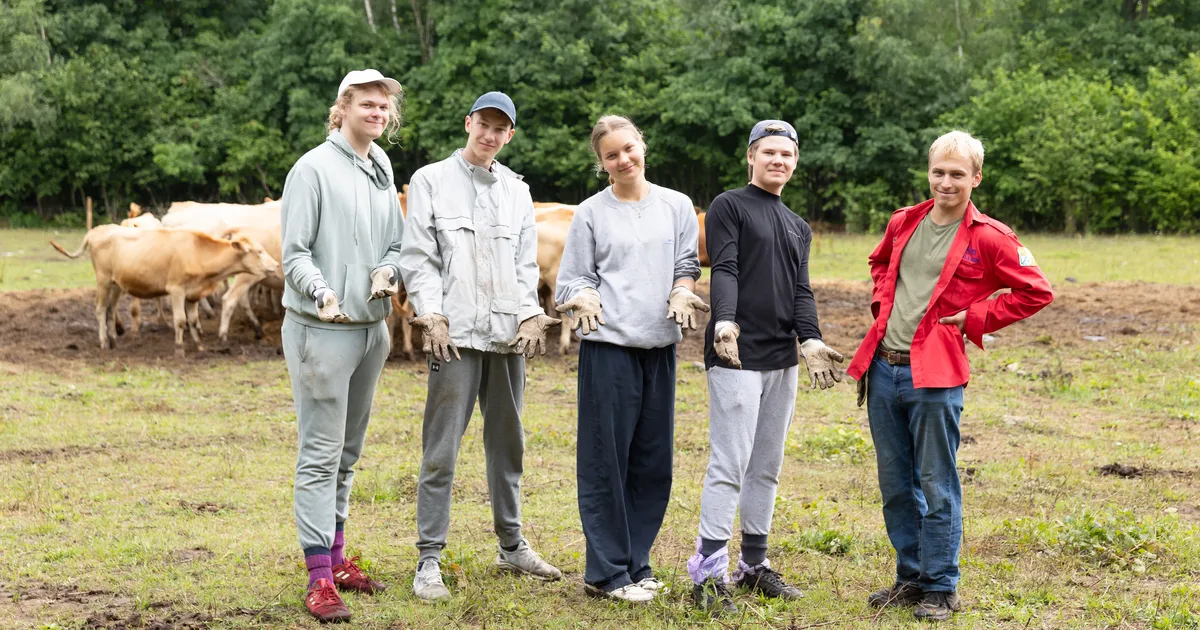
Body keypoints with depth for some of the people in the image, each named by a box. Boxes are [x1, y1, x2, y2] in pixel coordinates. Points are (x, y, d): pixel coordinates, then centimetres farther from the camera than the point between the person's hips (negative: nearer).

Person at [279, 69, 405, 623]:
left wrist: (389, 269, -6)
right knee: (320, 454, -7)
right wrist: (321, 291, -30)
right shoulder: (314, 169, -9)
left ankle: (336, 556, 26)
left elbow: (398, 240, 16)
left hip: (371, 327, 7)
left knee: (348, 452, 15)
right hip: (321, 329, -7)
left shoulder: (383, 171, 12)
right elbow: (295, 253, -12)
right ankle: (319, 578, -6)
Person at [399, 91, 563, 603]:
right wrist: (431, 315, -12)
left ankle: (511, 545, 25)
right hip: (456, 332, -4)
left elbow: (526, 261, 13)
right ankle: (429, 559, -1)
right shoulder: (431, 181, 3)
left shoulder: (516, 190, 15)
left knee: (507, 442, 13)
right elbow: (418, 257, -2)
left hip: (508, 332, 5)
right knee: (441, 450, -6)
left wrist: (530, 313, -2)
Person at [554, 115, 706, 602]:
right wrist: (583, 299, -17)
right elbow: (574, 277, 4)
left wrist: (682, 292, -8)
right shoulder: (591, 213, 4)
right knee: (607, 459, -3)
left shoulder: (676, 206, 11)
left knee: (653, 461, 8)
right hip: (608, 345, -4)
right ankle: (607, 571, 4)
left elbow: (686, 264, 13)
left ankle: (634, 561, 20)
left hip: (660, 345, 4)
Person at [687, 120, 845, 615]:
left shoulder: (799, 228, 21)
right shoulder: (729, 206, 1)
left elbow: (802, 290, 11)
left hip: (783, 359, 7)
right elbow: (723, 271, -12)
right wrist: (725, 321, -29)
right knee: (730, 465, -11)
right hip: (737, 356, -7)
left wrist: (810, 339, -7)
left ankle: (754, 565, 18)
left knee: (768, 467, 10)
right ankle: (709, 573, -8)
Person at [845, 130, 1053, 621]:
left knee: (937, 487, 0)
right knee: (895, 484, 12)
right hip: (883, 369, 6)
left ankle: (941, 589, 10)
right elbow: (879, 262, 32)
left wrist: (974, 318, -6)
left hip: (934, 377, -6)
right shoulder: (904, 223, 11)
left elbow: (1036, 292, -3)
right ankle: (911, 578, 25)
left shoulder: (989, 238, -6)